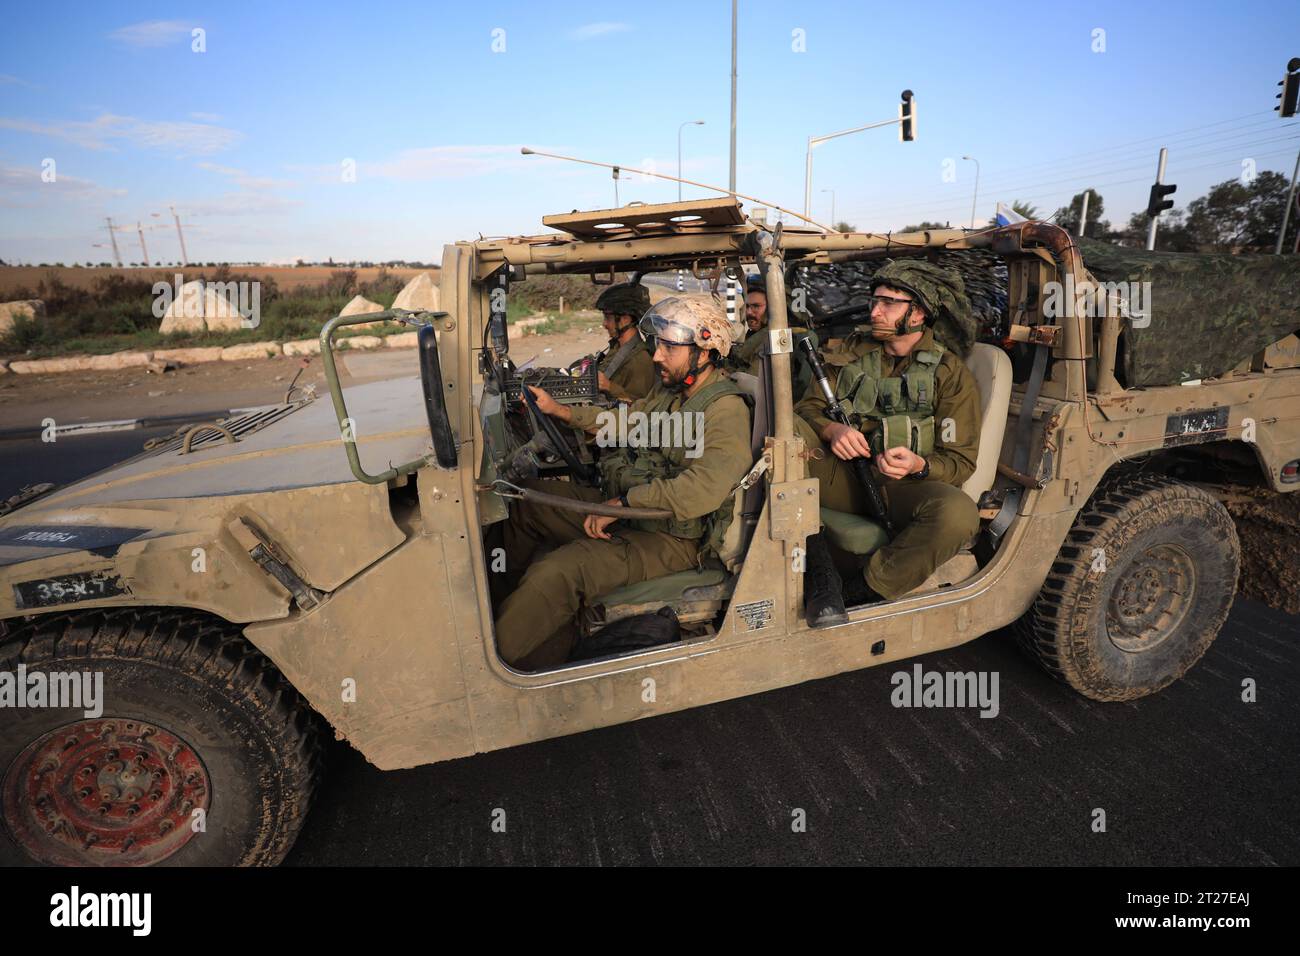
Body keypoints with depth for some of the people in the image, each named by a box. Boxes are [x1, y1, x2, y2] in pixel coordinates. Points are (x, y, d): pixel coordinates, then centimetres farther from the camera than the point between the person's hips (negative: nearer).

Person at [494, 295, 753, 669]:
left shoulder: (726, 412, -20)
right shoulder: (668, 388, 9)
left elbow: (702, 490, -33)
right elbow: (626, 422, 23)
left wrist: (621, 503, -27)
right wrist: (557, 409, 17)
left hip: (668, 538, -9)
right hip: (621, 506, 10)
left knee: (554, 575, -29)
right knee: (522, 498, 10)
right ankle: (508, 594, 25)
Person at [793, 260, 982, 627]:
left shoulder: (951, 374, 0)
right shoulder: (851, 351, 10)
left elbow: (961, 462, -3)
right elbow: (808, 407, 6)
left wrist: (918, 465, -27)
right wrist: (831, 430, -19)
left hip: (901, 487, -2)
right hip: (842, 476, 3)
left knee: (958, 513, -36)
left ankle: (866, 594, -15)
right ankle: (818, 573, -28)